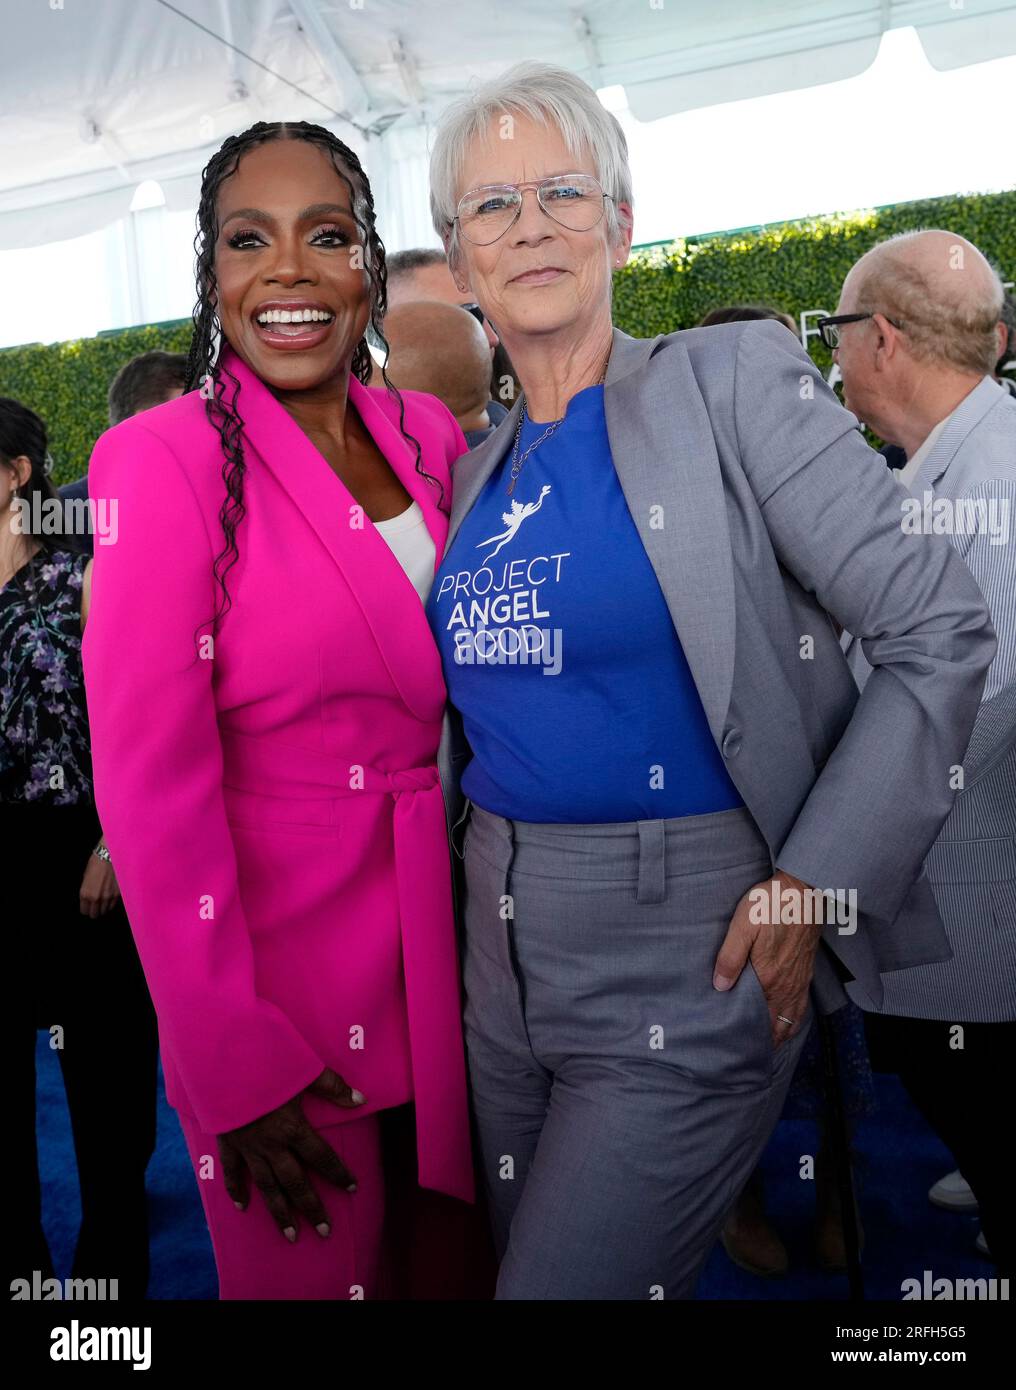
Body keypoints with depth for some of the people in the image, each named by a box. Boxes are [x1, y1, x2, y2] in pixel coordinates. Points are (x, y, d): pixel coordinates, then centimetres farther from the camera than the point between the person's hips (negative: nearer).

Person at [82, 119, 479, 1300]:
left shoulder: (430, 436, 3)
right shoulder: (166, 460, -14)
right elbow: (151, 784, -16)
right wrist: (234, 1060, -15)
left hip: (442, 936, 5)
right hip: (281, 963, -5)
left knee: (454, 1248, 21)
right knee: (316, 1267, 15)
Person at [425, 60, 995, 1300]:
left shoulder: (735, 378, -8)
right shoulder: (474, 466, 9)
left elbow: (941, 633, -12)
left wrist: (811, 893, -14)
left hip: (683, 957, -6)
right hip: (500, 948, 7)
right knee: (521, 1255, 22)